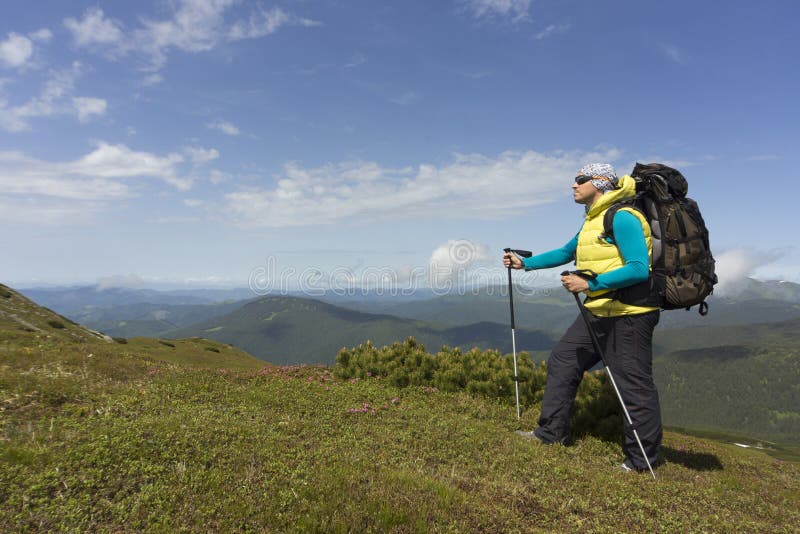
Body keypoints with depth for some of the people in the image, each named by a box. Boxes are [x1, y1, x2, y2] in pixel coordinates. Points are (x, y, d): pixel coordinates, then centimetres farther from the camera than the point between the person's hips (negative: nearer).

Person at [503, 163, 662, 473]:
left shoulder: (622, 217, -14)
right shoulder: (592, 221, 16)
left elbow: (639, 269, -22)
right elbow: (566, 253, 27)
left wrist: (589, 284, -25)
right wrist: (525, 263, 22)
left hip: (628, 313, -10)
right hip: (598, 312, 10)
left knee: (634, 385, -1)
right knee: (562, 362, 11)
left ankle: (642, 459, 15)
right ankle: (551, 432, 22)